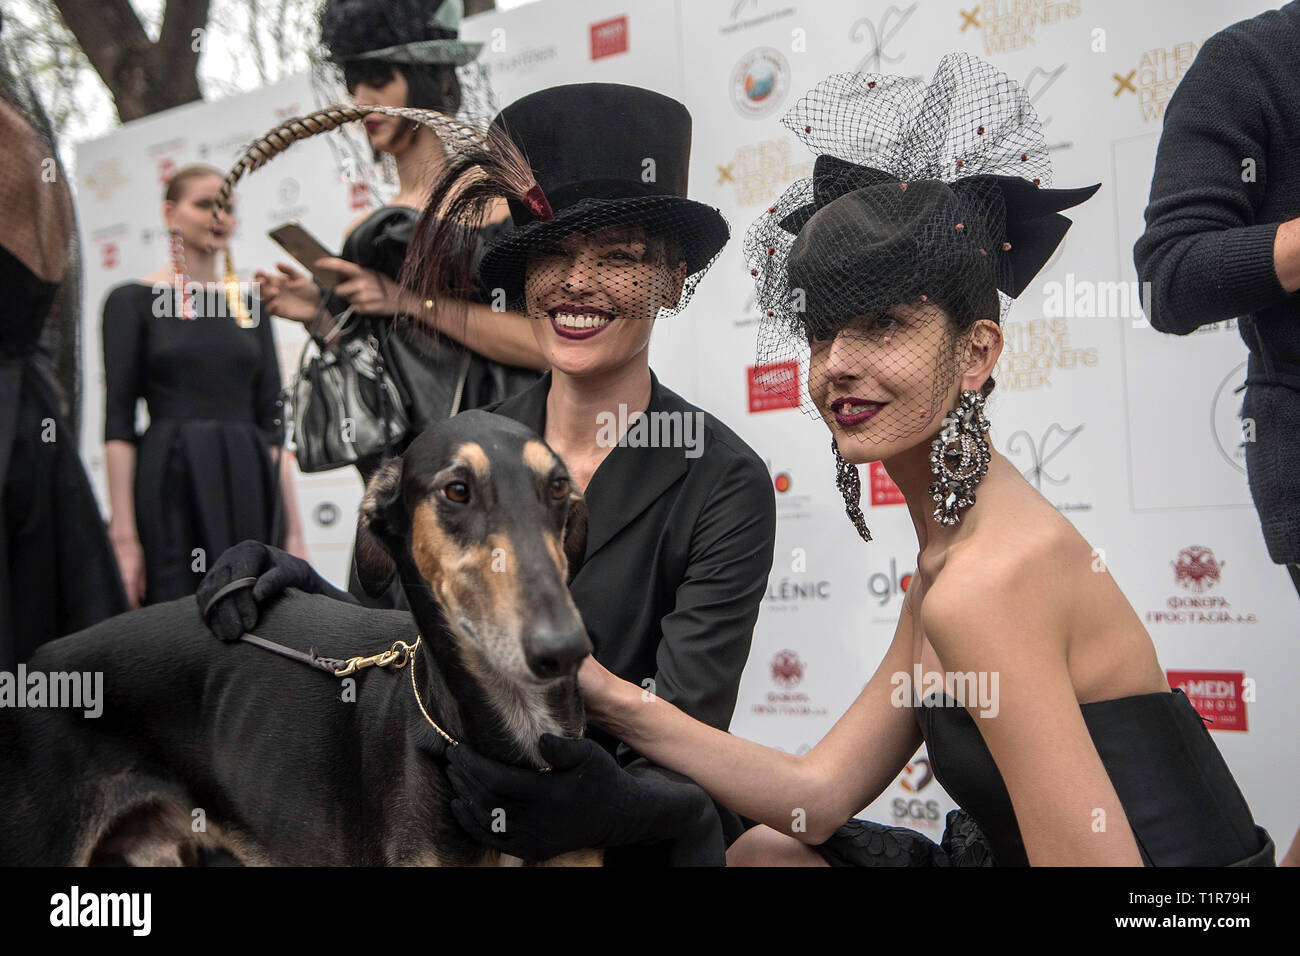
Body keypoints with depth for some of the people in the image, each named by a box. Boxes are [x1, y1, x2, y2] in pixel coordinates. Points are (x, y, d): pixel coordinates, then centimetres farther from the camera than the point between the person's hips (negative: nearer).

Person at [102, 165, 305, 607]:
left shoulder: (249, 305, 15)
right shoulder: (133, 300, 3)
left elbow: (272, 425, 12)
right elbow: (118, 422, -4)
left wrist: (294, 532, 6)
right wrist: (123, 534, -12)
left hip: (250, 492, 4)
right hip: (171, 492, -4)